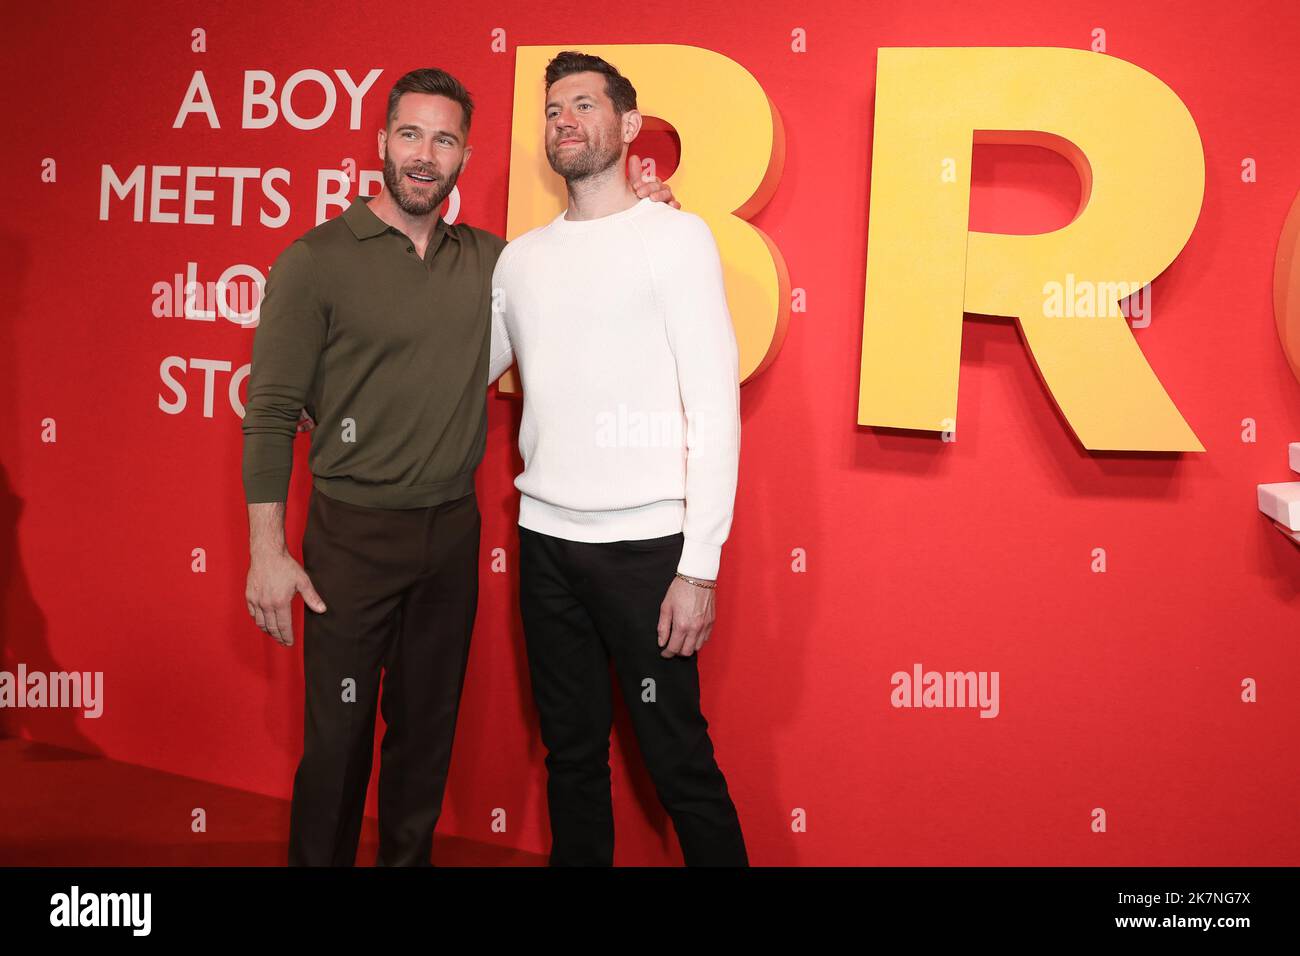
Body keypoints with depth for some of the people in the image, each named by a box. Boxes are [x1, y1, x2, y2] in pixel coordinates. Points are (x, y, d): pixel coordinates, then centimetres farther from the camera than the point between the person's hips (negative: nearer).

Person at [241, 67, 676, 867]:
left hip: (453, 531, 4)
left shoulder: (490, 261, 4)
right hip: (355, 533, -4)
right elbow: (271, 412, -9)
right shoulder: (317, 260, -8)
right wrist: (267, 552, -13)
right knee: (338, 738, 4)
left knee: (428, 729, 16)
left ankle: (410, 858, 34)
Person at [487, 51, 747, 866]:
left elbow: (716, 407, -8)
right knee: (571, 754, 14)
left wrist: (700, 567, -14)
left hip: (645, 544, -5)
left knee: (678, 761, -1)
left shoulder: (674, 236, -2)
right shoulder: (521, 258, 12)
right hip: (546, 540, 5)